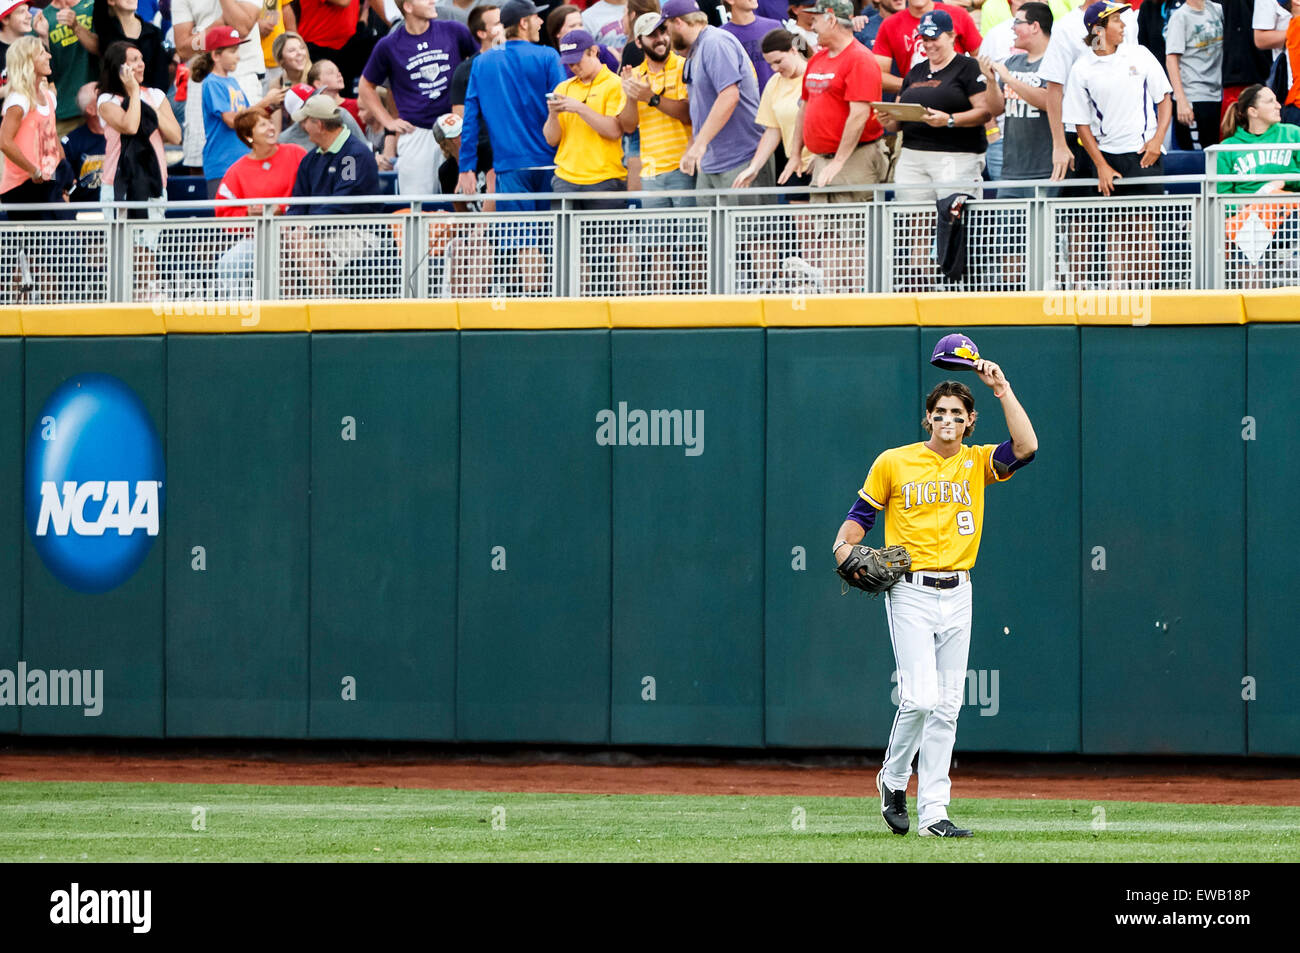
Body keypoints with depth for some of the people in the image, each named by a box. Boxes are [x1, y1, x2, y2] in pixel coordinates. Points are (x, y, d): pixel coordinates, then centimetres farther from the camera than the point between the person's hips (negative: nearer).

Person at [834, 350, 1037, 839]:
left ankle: (933, 812, 6)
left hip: (957, 595, 3)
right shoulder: (894, 463, 2)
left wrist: (1002, 388, -11)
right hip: (910, 592, -3)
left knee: (946, 707, 3)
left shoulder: (978, 462, 6)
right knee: (921, 698, -16)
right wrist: (845, 547, -11)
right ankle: (893, 779, 10)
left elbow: (1026, 447, -11)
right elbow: (861, 513, 9)